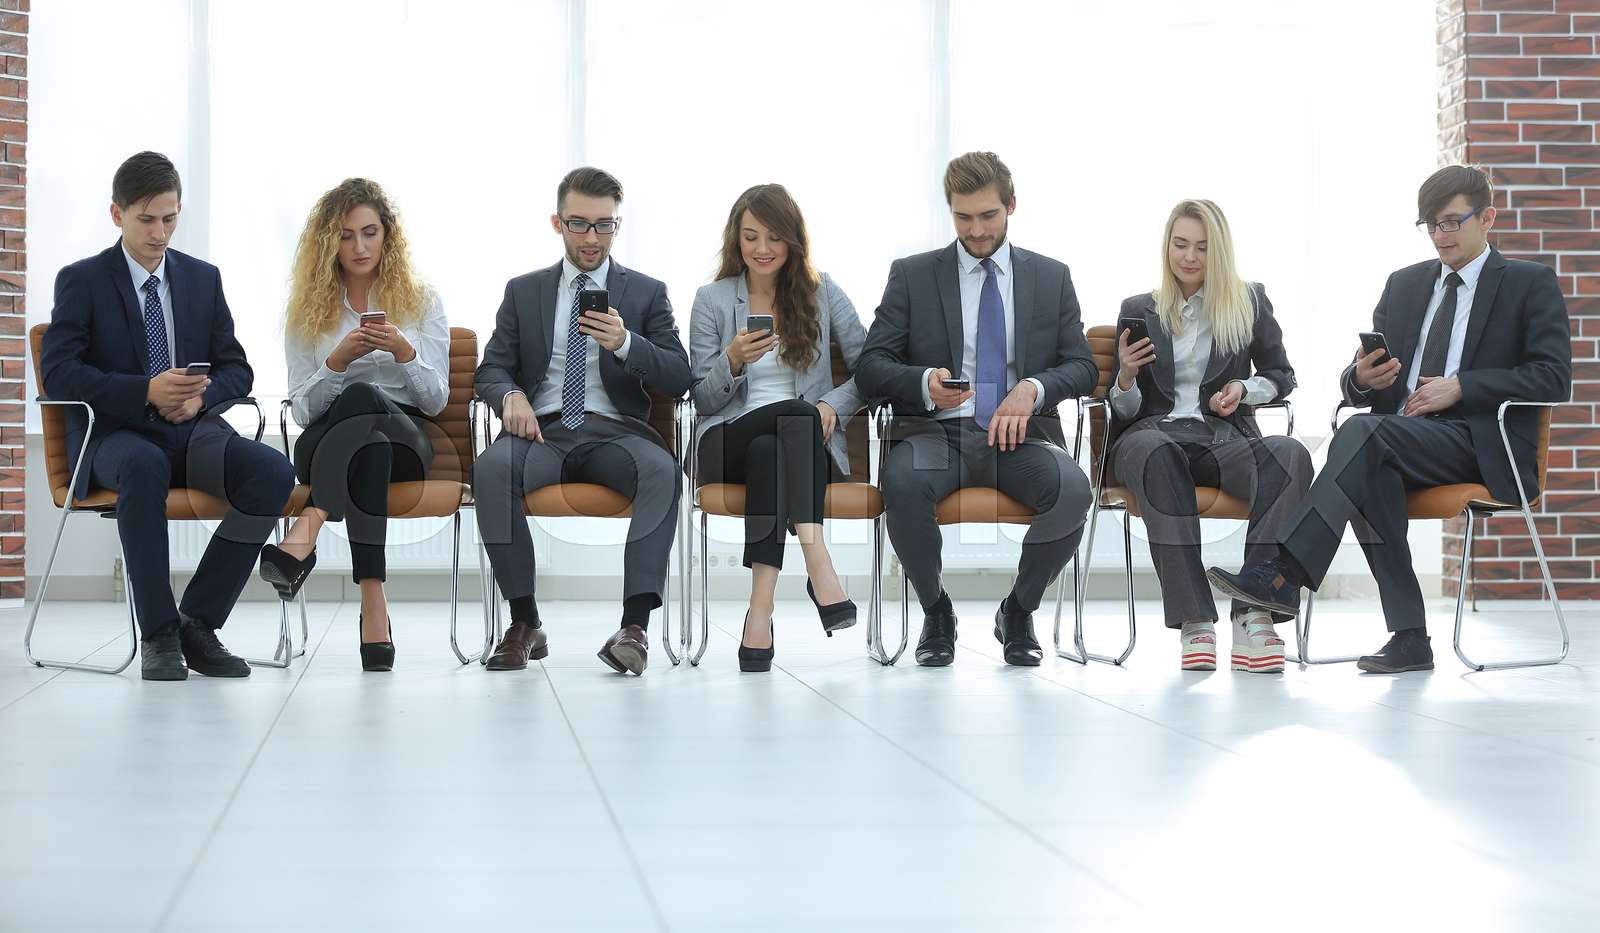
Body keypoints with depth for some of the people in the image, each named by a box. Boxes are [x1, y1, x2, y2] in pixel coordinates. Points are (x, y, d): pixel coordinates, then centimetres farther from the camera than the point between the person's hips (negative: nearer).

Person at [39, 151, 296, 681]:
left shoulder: (204, 278, 16)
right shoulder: (81, 281, 4)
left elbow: (237, 370, 14)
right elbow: (58, 373, -8)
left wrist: (202, 396, -11)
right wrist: (146, 391, -22)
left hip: (192, 431, 4)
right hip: (113, 434, -4)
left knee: (273, 473, -27)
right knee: (144, 466, -41)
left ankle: (198, 621, -18)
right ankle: (158, 634, -30)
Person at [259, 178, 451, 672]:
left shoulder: (422, 302, 12)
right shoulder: (307, 312, 13)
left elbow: (435, 401, 6)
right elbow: (303, 410, 7)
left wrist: (404, 352, -13)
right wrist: (337, 361, -12)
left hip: (405, 438, 0)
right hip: (324, 442, 0)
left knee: (364, 398, -37)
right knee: (362, 397, -40)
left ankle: (306, 533, -59)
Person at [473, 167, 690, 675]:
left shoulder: (647, 293, 14)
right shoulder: (524, 291, 18)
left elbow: (679, 379, 5)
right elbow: (491, 369, 14)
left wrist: (625, 343, -15)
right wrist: (510, 395, -11)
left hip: (614, 432, -1)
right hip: (542, 429, 1)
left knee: (662, 470, -36)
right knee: (491, 469, -34)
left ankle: (634, 624, -39)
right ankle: (524, 623, -25)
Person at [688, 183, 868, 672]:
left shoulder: (821, 292, 11)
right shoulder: (712, 300, 8)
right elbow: (701, 401, 6)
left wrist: (834, 403, -12)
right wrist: (733, 361, -15)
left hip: (807, 441, 1)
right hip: (729, 442, -1)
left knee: (767, 453, -36)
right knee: (795, 413, -34)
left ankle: (761, 607, -43)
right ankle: (820, 568, -47)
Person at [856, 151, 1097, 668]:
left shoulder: (1051, 277, 14)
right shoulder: (912, 275, 10)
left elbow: (1083, 367, 11)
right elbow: (870, 367, 5)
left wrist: (1034, 388, -12)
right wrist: (924, 382, -17)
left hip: (1019, 434, 1)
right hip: (936, 431, -1)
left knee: (1072, 490, -32)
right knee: (903, 483, -36)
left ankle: (1018, 611, -4)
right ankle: (936, 613, -9)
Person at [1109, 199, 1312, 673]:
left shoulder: (1249, 301, 15)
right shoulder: (1138, 310, 16)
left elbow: (1281, 377, 23)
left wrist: (1244, 390, 2)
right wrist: (1126, 376, -7)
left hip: (1226, 437, 1)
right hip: (1155, 432, -1)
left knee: (1290, 454, -35)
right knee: (1159, 454, -41)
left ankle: (1255, 613, -42)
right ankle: (1194, 622, -44)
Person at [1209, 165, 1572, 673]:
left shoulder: (1532, 283, 9)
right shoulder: (1404, 284, 23)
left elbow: (1553, 378, -3)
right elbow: (1356, 384, 20)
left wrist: (1459, 386, -13)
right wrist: (1362, 377, -7)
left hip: (1480, 444, -4)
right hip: (1399, 433, 4)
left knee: (1364, 432, -32)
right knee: (1373, 474, -34)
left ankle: (1281, 573, -40)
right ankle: (1409, 637, -31)